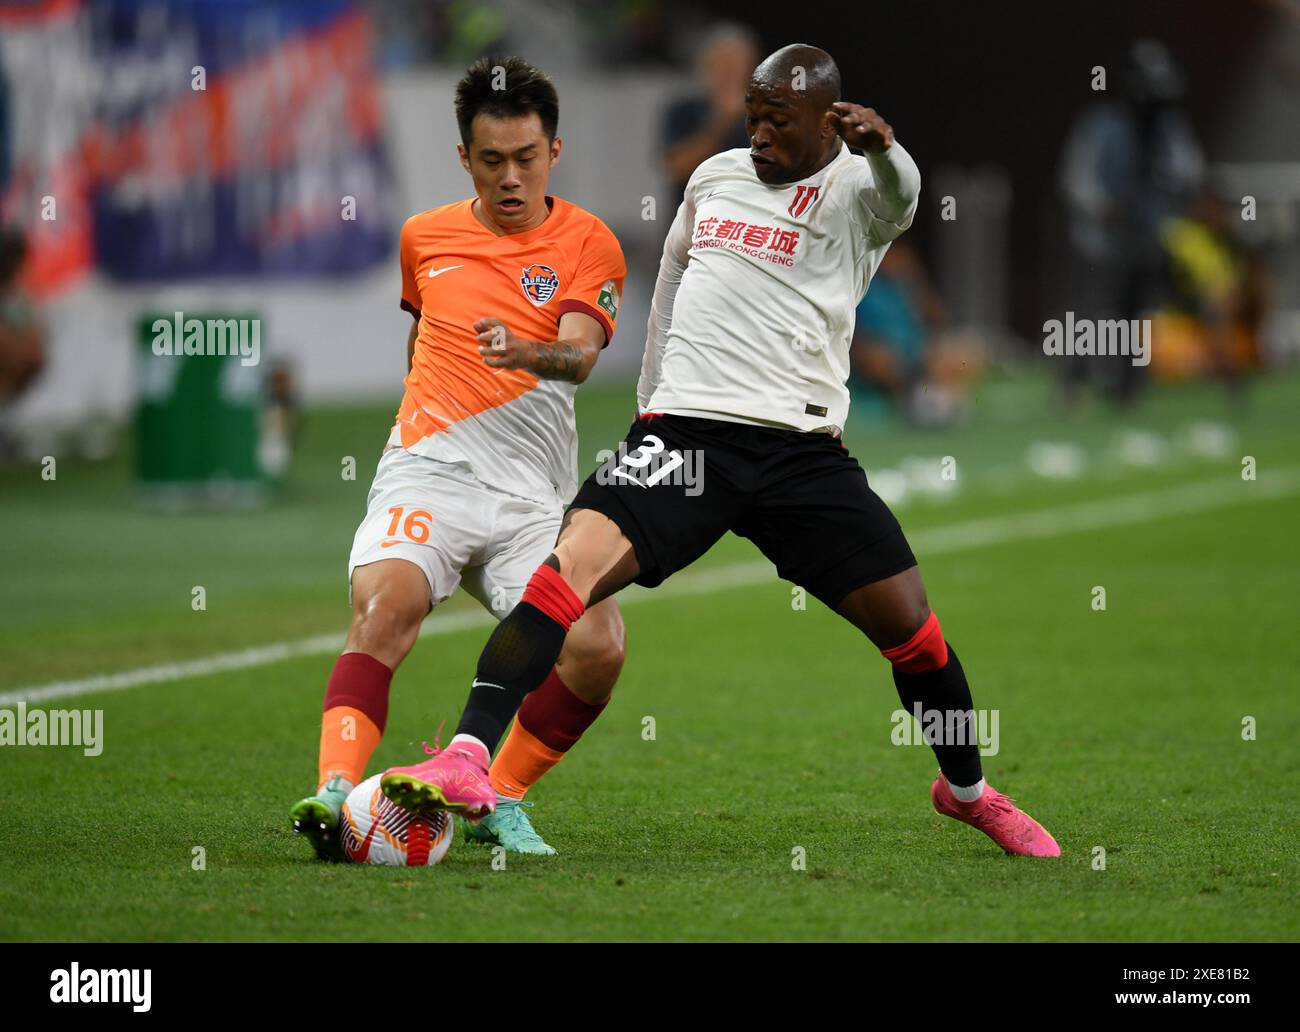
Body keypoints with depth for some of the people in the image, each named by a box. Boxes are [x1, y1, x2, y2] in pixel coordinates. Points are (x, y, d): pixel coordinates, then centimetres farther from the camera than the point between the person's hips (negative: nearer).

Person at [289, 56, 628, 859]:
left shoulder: (588, 244, 3)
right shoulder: (425, 236, 13)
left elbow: (581, 355, -15)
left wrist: (528, 354, -36)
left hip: (533, 493, 0)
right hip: (428, 474, 0)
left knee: (599, 648, -19)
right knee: (385, 606, -28)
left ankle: (499, 799, 2)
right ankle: (336, 792, -40)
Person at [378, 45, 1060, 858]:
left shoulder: (854, 190, 1)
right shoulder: (714, 178, 15)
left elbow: (899, 199, -24)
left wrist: (883, 149, -47)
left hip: (801, 448, -2)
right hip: (685, 429, 2)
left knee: (908, 618, -3)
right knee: (572, 563, -22)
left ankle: (967, 789, 26)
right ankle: (467, 764, -31)